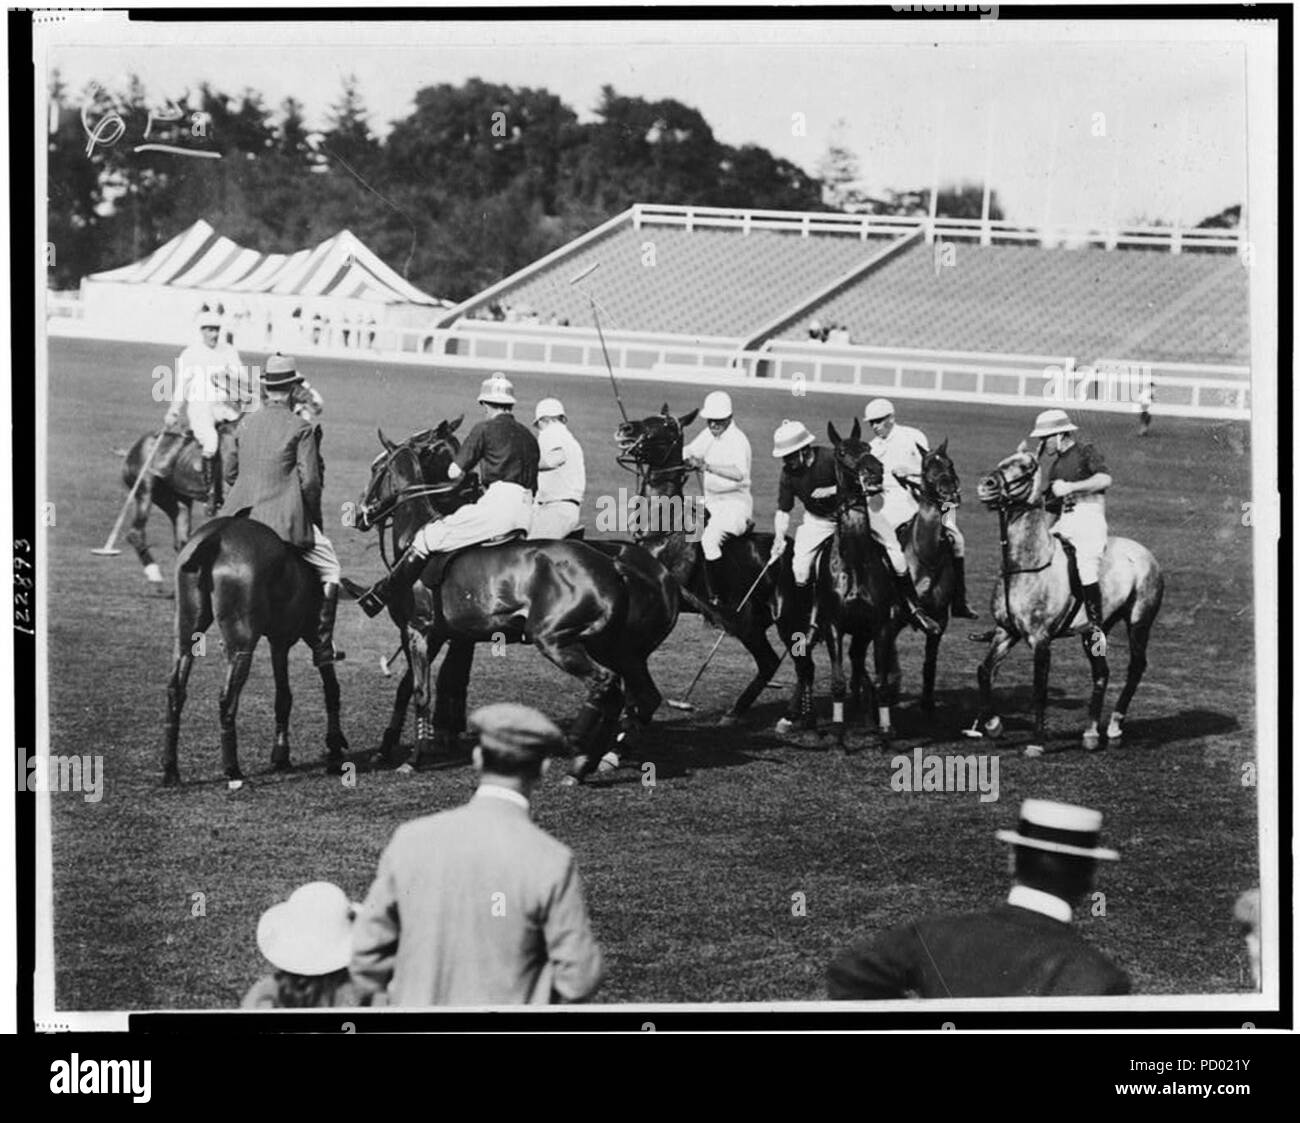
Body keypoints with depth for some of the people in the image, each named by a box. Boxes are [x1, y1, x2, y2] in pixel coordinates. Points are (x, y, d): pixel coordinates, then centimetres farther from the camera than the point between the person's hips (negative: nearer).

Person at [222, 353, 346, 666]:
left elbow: (230, 472, 16)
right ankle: (322, 646, 4)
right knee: (329, 570, 9)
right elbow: (310, 481, -10)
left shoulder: (247, 424, 10)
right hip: (286, 520, -5)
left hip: (243, 518, 5)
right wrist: (315, 517, 4)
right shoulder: (302, 429, -7)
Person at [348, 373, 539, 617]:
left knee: (427, 538, -1)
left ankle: (376, 597, -1)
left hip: (497, 505, -7)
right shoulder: (529, 438, 23)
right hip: (525, 517, 7)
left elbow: (455, 472, 0)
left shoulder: (485, 429, 3)